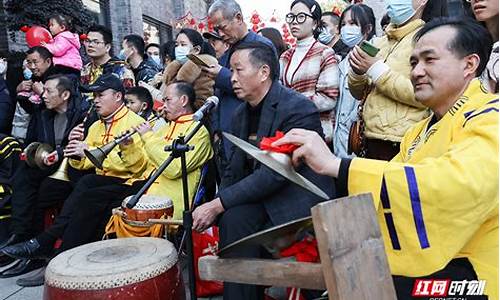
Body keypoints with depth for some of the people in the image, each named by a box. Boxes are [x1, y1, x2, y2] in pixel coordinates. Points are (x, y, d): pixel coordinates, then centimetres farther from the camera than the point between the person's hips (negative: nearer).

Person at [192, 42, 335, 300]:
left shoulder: (298, 109, -18)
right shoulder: (241, 114, 8)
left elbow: (274, 173, -25)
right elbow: (234, 170, 8)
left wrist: (218, 205, -23)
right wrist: (213, 208, -9)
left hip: (298, 199, -6)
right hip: (262, 197, 7)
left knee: (236, 218, -24)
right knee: (233, 217, -20)